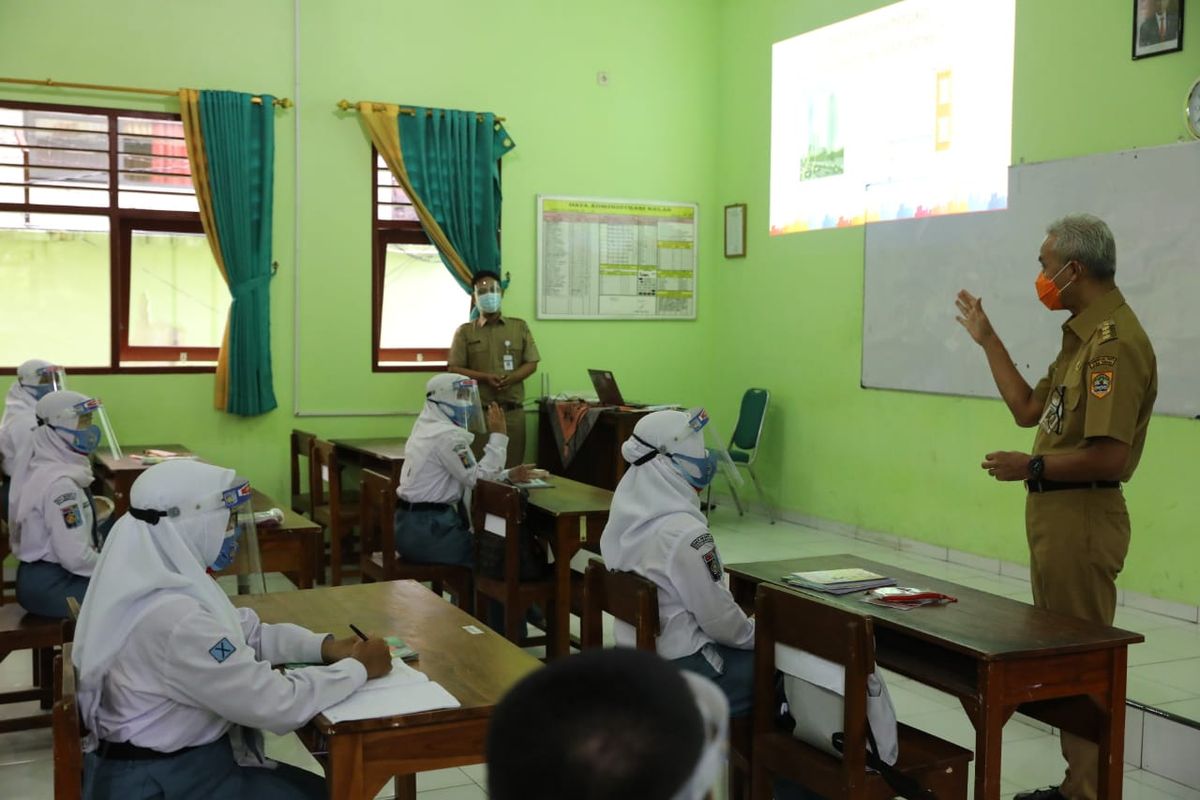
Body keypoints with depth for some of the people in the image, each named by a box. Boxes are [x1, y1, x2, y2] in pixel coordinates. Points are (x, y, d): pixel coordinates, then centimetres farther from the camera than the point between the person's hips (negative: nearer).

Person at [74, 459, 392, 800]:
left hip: (169, 758, 9)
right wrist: (359, 668, -14)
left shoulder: (153, 575, 0)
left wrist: (324, 646, -3)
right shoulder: (174, 619, -30)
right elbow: (275, 704, -27)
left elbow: (243, 633, 10)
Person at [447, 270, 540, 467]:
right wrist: (485, 378, -13)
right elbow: (454, 369, 1)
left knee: (513, 465, 1)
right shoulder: (465, 331, 6)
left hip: (513, 410, 1)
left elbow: (531, 364, 8)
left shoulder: (519, 327, 10)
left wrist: (511, 378, -12)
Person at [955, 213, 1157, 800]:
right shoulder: (1083, 335, 13)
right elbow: (1027, 410, 18)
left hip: (1082, 517, -11)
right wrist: (986, 338, 21)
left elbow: (1109, 456, -26)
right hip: (1055, 511, 11)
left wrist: (1032, 468, -14)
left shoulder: (1114, 341, -20)